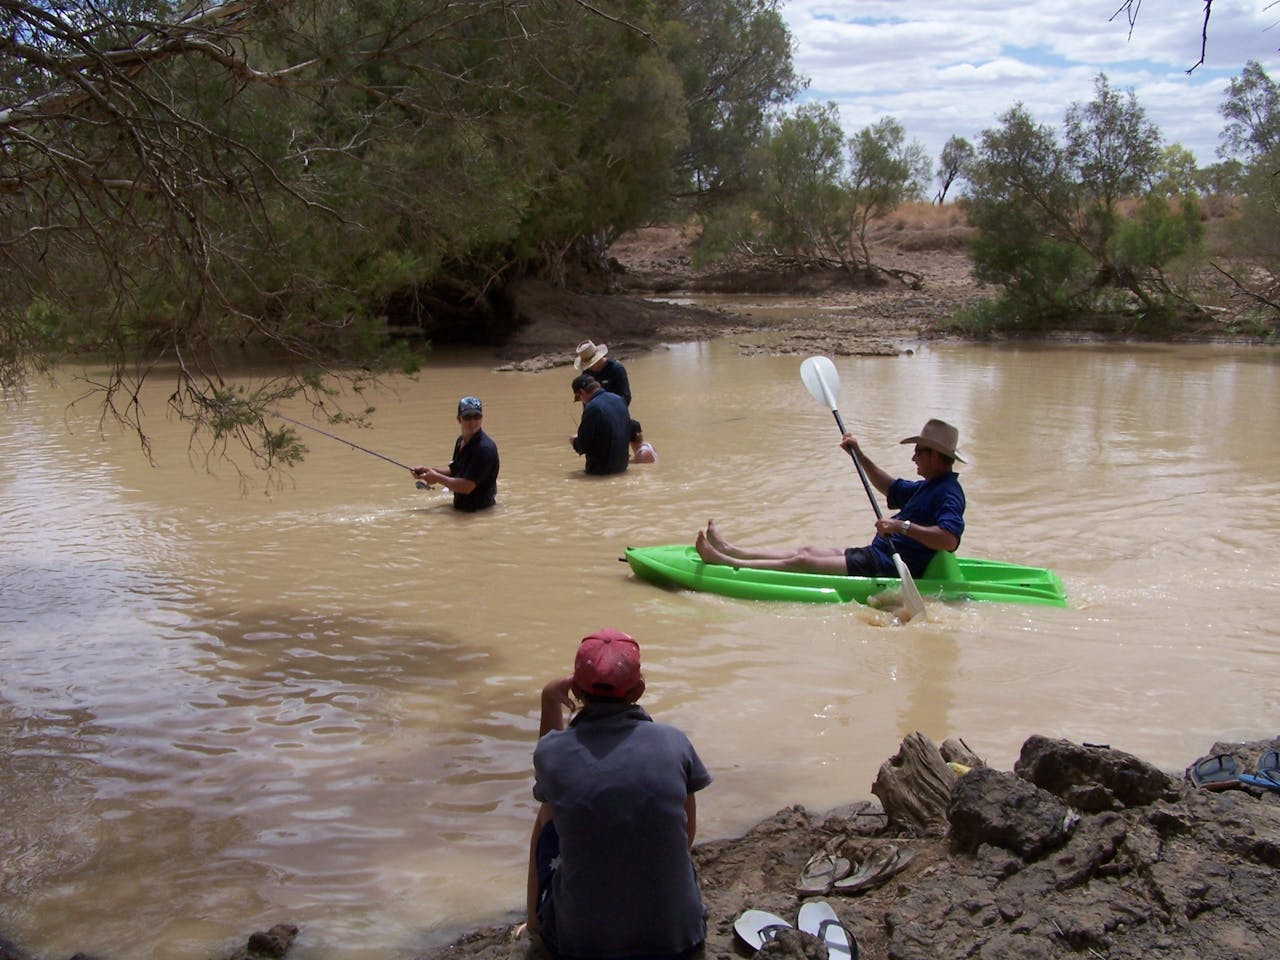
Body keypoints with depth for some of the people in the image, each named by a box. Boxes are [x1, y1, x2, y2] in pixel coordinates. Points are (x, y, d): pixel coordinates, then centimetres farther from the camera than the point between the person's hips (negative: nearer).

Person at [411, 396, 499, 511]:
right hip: (461, 506, 8)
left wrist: (437, 478, -14)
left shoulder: (485, 448, -22)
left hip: (480, 510, -8)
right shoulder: (461, 441, 7)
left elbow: (466, 487, -25)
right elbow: (454, 470, 18)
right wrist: (429, 470, 3)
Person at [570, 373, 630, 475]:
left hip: (602, 468, -8)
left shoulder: (592, 408, -19)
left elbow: (583, 445, -16)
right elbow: (629, 431, 13)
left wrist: (574, 441, 7)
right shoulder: (619, 399, 5)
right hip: (622, 465, 8)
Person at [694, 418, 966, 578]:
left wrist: (904, 526, -37)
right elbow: (890, 488, 30)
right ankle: (730, 551, 18)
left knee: (802, 561, -11)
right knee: (807, 550, 12)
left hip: (886, 569, -10)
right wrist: (859, 455, 21)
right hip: (876, 555, 10)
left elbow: (950, 540, -34)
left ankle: (722, 562, -9)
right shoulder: (930, 486, 14)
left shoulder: (948, 494, -18)